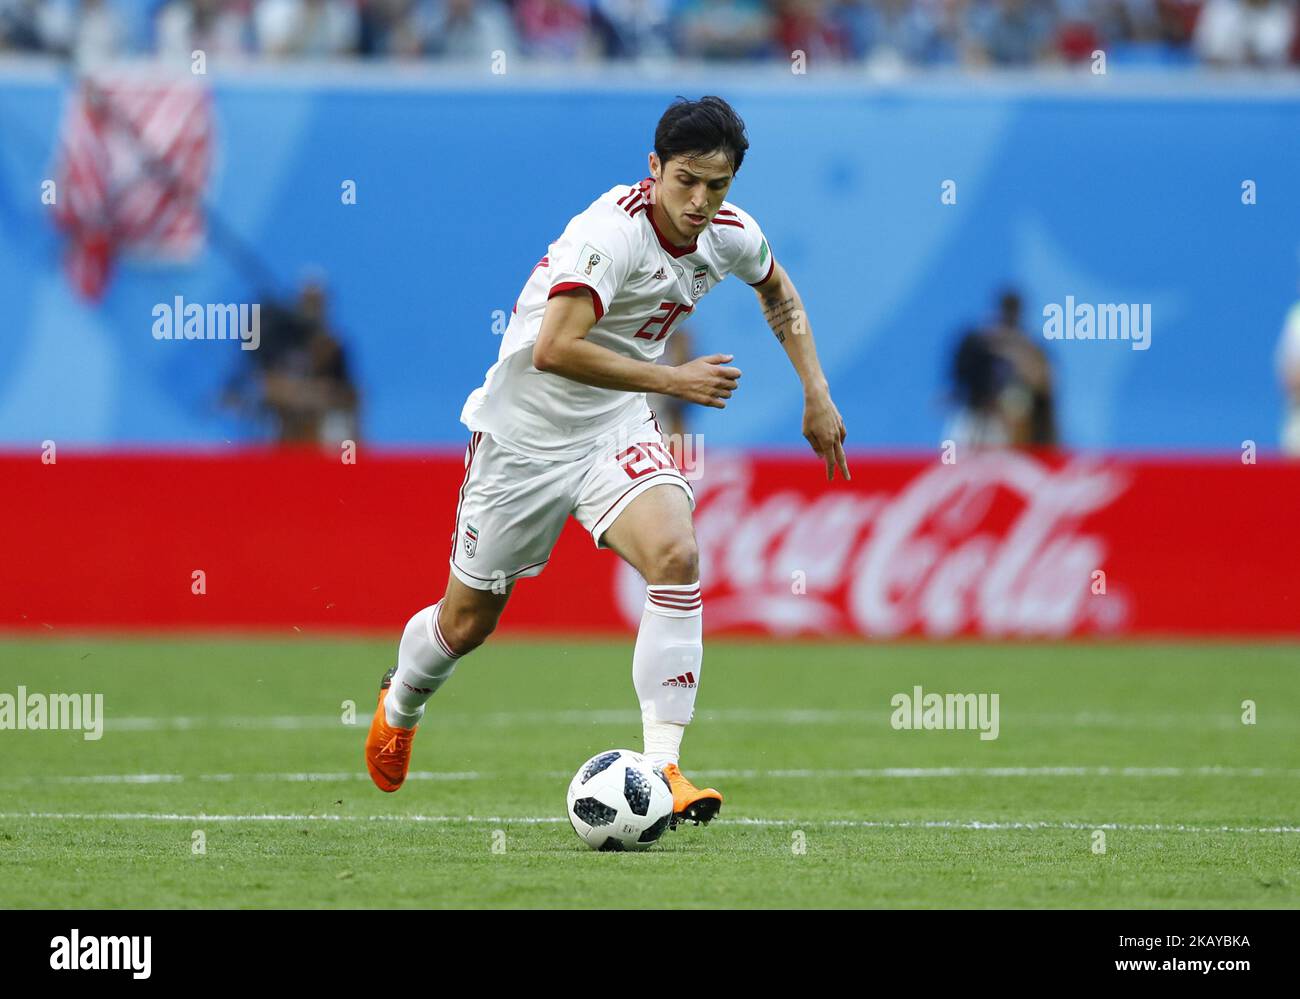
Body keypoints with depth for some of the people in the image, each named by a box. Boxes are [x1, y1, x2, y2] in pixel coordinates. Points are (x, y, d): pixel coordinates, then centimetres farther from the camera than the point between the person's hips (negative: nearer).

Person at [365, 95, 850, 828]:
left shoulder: (730, 233, -6)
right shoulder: (613, 231, -29)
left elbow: (777, 289, 19)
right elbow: (553, 350, -40)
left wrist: (817, 395, 12)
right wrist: (672, 379, -36)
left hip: (618, 429, 5)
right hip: (526, 431, -5)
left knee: (677, 559, -24)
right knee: (468, 622, 9)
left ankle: (662, 767, -24)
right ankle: (401, 702, 45)